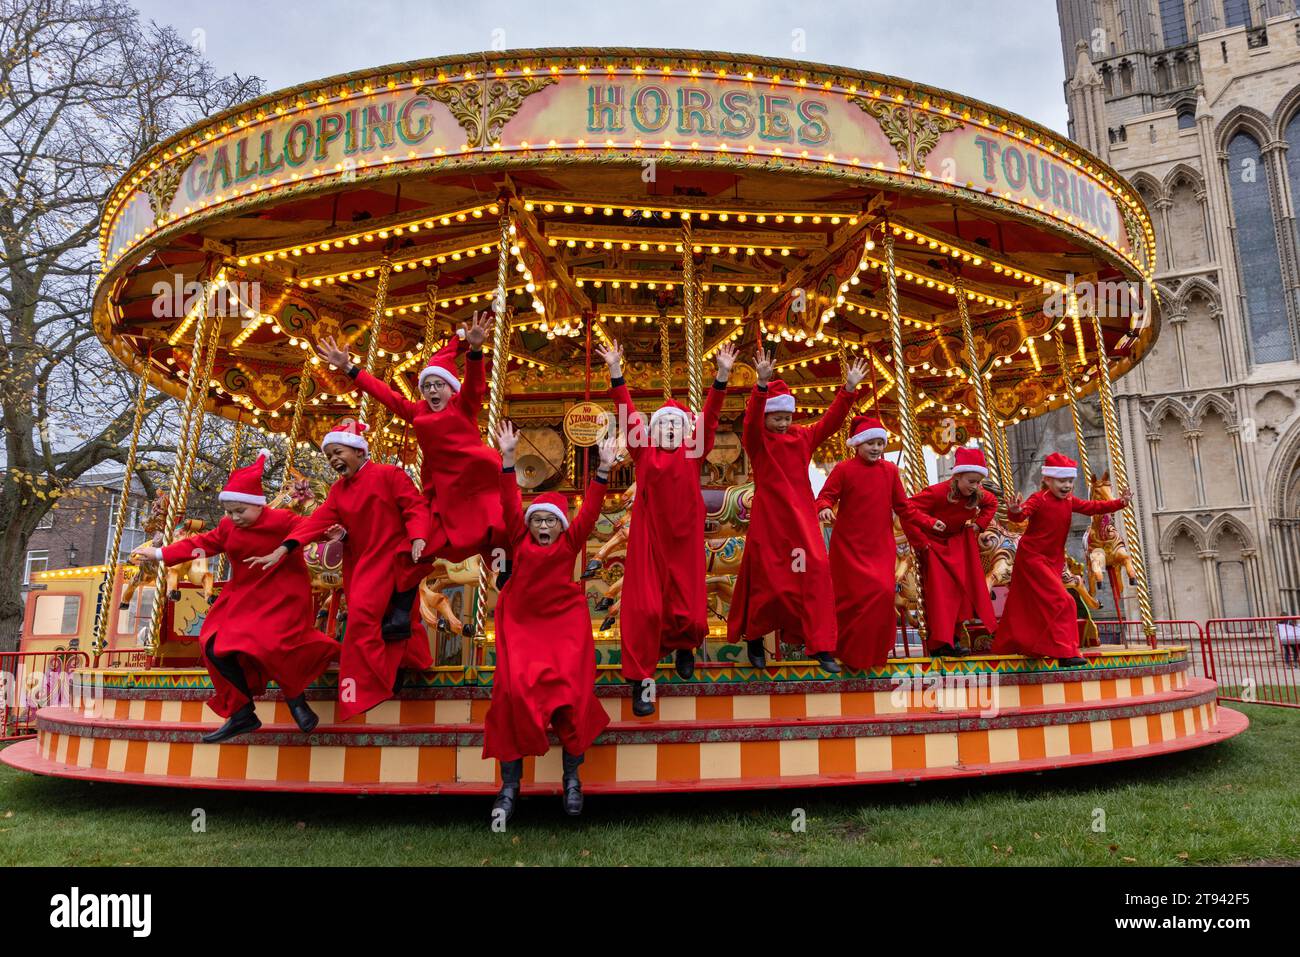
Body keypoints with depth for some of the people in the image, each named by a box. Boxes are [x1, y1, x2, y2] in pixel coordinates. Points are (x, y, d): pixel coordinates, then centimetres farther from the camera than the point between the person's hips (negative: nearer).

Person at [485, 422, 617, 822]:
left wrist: (603, 469, -17)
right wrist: (508, 459, -12)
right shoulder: (520, 539, 4)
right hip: (521, 624, 1)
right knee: (513, 691, -13)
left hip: (565, 623, 0)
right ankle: (510, 785, -2)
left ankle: (572, 777, 7)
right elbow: (510, 503, -4)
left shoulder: (571, 542, 2)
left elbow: (590, 509, -8)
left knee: (571, 691, -12)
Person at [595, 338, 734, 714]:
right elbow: (627, 412, -1)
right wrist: (616, 371, -8)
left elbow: (710, 416, -3)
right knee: (644, 608, -4)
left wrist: (722, 376, -12)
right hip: (648, 539, -1)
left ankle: (684, 646, 40)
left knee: (687, 608, 5)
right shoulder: (643, 452, 5)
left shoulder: (693, 453, 5)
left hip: (684, 540, 1)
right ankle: (642, 679, 5)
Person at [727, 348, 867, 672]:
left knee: (816, 574, -9)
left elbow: (830, 422, 4)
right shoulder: (757, 441, -4)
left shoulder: (803, 437, 10)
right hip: (769, 521, -4)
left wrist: (849, 389, -8)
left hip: (802, 519, 4)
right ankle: (754, 638, 28)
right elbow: (751, 419, -23)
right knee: (768, 582, 4)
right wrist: (762, 384, -38)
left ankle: (821, 646, -5)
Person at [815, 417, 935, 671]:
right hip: (849, 545, -4)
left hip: (880, 546, 4)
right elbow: (826, 496, -7)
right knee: (855, 596, -7)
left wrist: (927, 523, 9)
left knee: (883, 594, -1)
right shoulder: (844, 469, -4)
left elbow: (903, 505, 14)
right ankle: (851, 651, 13)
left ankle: (875, 650, 17)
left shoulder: (890, 470, 9)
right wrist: (825, 508, -29)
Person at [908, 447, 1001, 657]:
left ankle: (949, 637, 16)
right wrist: (930, 521, -39)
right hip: (933, 543, -7)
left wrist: (980, 523, -1)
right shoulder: (937, 492, -29)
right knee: (940, 592, -9)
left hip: (957, 543, 7)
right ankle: (939, 644, -5)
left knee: (960, 589, 6)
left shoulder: (978, 494, -10)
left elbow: (992, 504, 13)